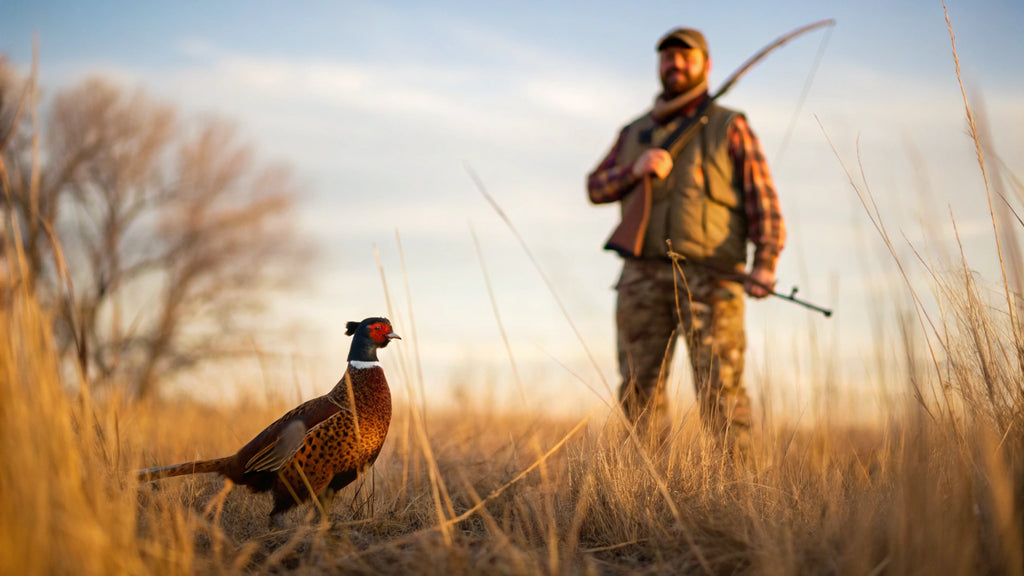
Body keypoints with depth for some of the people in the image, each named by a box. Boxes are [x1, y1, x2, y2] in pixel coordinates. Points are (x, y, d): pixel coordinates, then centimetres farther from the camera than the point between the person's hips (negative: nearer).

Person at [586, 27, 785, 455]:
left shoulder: (730, 127, 8)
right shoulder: (635, 133, 21)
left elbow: (762, 198, -1)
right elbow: (596, 187, 14)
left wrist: (765, 263, -15)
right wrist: (636, 170, -6)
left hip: (708, 276, -4)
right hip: (643, 274, 4)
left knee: (720, 388, -11)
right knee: (639, 388, 1)